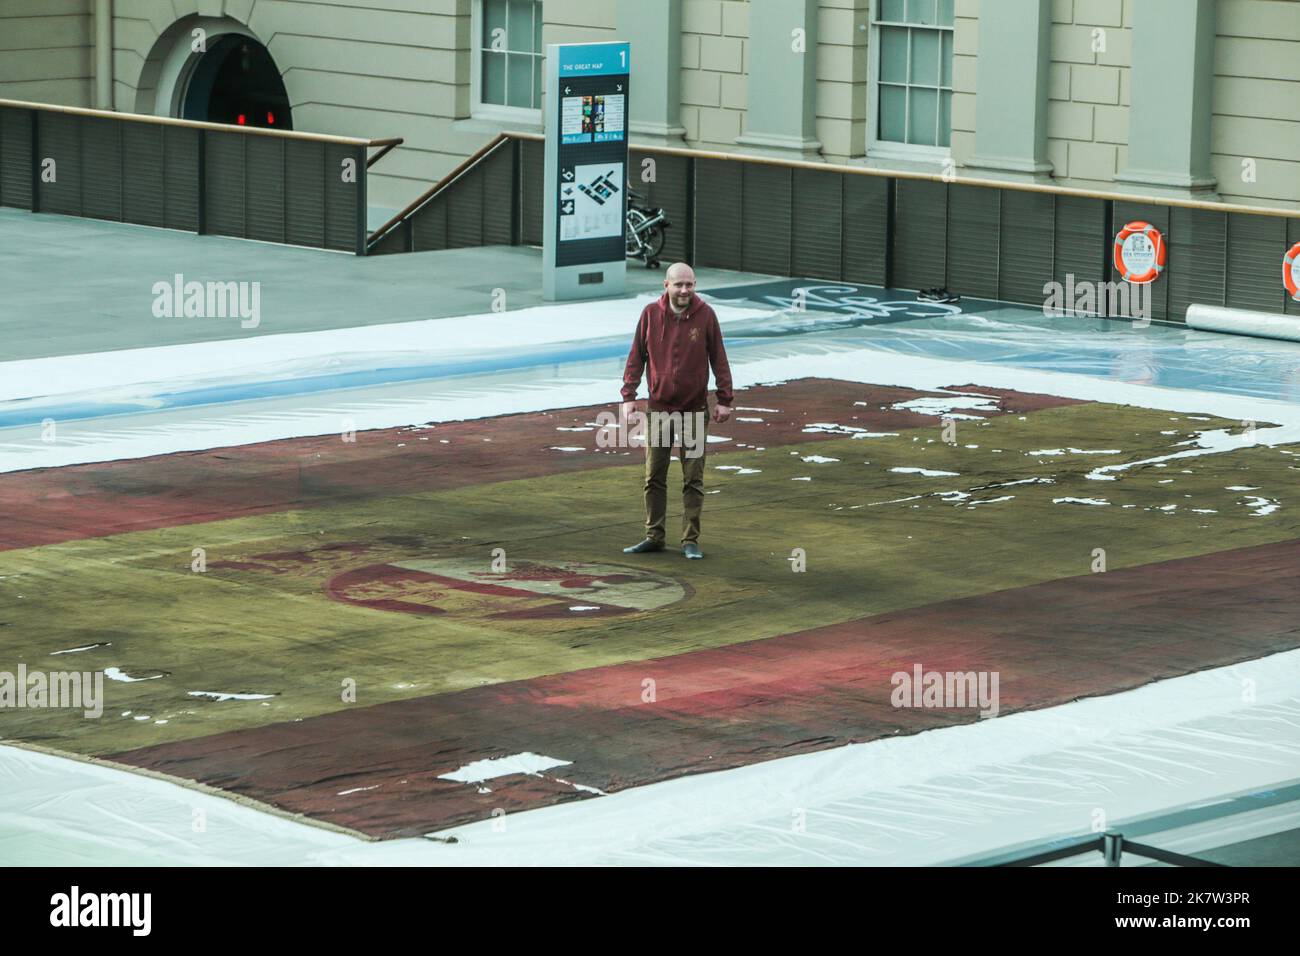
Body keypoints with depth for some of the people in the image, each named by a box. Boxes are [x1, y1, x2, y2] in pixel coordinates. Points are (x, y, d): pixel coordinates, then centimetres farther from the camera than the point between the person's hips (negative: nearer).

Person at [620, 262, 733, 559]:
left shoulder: (705, 315, -7)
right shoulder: (651, 314, -4)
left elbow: (719, 359, -2)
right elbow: (636, 357, 1)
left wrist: (724, 400, -5)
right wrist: (628, 396, -6)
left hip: (695, 410, -1)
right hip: (658, 409, 1)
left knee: (693, 479, 2)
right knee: (653, 477, 7)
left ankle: (691, 540, 8)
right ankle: (654, 537, 16)